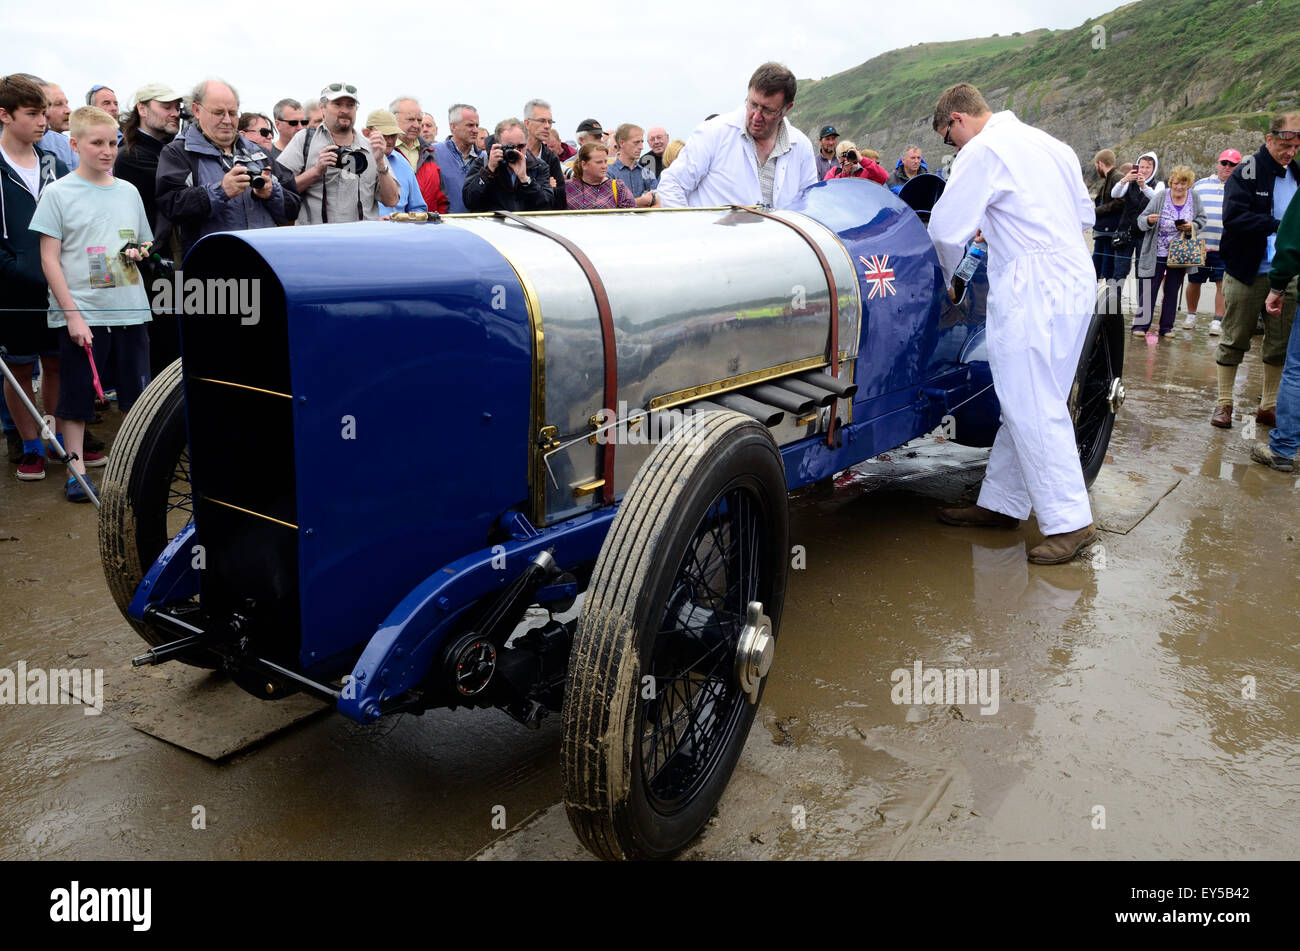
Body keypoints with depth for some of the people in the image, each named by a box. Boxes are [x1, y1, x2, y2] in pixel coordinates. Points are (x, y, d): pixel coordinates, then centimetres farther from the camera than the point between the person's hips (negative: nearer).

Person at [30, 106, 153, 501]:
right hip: (80, 314, -3)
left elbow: (147, 243, 20)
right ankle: (76, 470, 14)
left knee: (137, 393, 9)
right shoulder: (58, 193, -3)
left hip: (130, 311, 4)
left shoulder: (128, 191, 9)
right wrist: (72, 314, -12)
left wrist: (139, 253, -5)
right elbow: (50, 260, -5)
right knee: (76, 394, 4)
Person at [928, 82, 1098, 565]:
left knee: (1034, 409, -7)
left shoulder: (982, 151, -7)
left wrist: (946, 277, 9)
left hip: (1033, 289, -10)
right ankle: (1001, 503, 20)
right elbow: (1085, 213, 27)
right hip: (1076, 277, 10)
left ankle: (1070, 523, -4)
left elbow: (946, 228, -10)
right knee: (1023, 403, 12)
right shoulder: (1049, 143, 20)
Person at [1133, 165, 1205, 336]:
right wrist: (1148, 220, -29)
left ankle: (1166, 327, 18)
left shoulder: (1195, 198, 1)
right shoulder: (1160, 197, -8)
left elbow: (1202, 220, 9)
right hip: (1157, 255, -3)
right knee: (1150, 290, -1)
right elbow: (1141, 221, -7)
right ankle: (1140, 325, 5)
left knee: (1172, 292, 10)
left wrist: (1192, 226, -13)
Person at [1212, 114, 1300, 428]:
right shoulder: (1246, 173, -6)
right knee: (1234, 339, 2)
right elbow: (1233, 217, -19)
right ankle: (1224, 402, 12)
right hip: (1247, 273, -5)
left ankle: (1269, 405, 18)